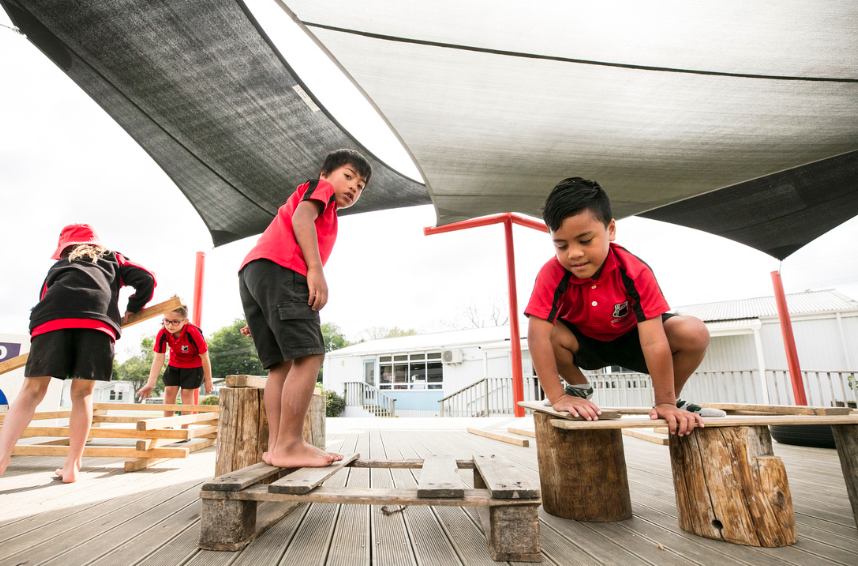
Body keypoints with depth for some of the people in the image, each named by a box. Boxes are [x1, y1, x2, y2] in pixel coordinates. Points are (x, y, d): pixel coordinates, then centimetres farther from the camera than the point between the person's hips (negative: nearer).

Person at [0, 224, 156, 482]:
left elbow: (44, 297, 30)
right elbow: (147, 279, 18)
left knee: (32, 391, 8)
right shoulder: (113, 258, 32)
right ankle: (72, 466, 11)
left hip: (51, 318, 1)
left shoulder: (59, 265, 38)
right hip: (98, 320, -1)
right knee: (82, 393, 11)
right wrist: (131, 311, 30)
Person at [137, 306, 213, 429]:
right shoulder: (162, 333, -25)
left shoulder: (193, 332, -37)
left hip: (194, 364, -4)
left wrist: (208, 380, -19)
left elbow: (204, 357, -26)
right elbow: (158, 359, -22)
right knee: (169, 390, -2)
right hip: (175, 362, 4)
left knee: (187, 392, -8)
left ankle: (184, 429, 3)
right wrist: (150, 383, -29)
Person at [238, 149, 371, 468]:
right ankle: (289, 445, -16)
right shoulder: (322, 187, 15)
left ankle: (276, 445, 0)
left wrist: (266, 318, 25)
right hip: (280, 268, -10)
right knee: (309, 355, -14)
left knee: (283, 363, 5)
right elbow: (300, 218, -7)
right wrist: (316, 269, -18)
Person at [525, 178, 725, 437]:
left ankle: (674, 401, 4)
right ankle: (579, 389, -2)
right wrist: (558, 398, -40)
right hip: (581, 343, 0)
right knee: (551, 333, -34)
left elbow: (653, 342, -33)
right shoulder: (552, 275, -32)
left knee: (694, 333, -24)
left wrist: (665, 403, -32)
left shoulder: (636, 272, -30)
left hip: (630, 339, 1)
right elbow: (538, 336, -38)